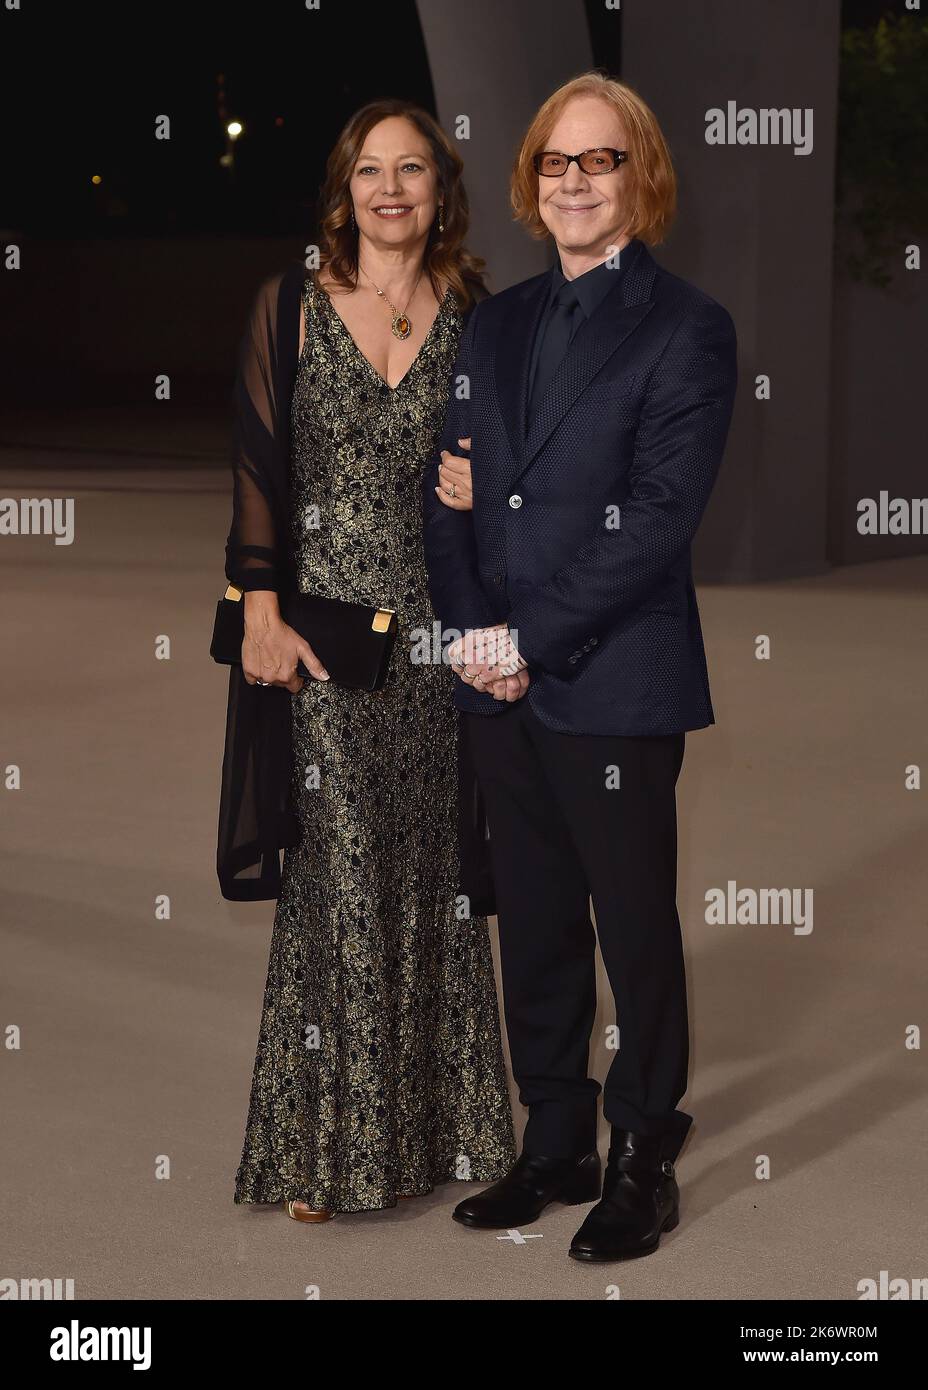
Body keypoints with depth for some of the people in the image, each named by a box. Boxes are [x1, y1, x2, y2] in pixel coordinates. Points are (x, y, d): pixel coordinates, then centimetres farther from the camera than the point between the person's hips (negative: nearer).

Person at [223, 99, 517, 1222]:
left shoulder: (479, 316, 6)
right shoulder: (290, 306, 4)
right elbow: (257, 467, 2)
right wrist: (262, 610, -7)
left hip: (444, 625, 1)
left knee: (437, 875, 6)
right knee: (336, 878, -2)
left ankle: (445, 1125, 18)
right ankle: (326, 1145, 6)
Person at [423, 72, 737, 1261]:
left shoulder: (685, 327, -6)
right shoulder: (498, 325, 13)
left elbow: (659, 517, -13)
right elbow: (451, 491, 9)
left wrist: (531, 638, -15)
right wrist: (471, 629, -7)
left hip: (614, 685, -6)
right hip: (500, 685, 6)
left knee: (635, 927, 5)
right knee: (533, 925, 14)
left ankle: (645, 1163, 19)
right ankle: (555, 1147, 27)